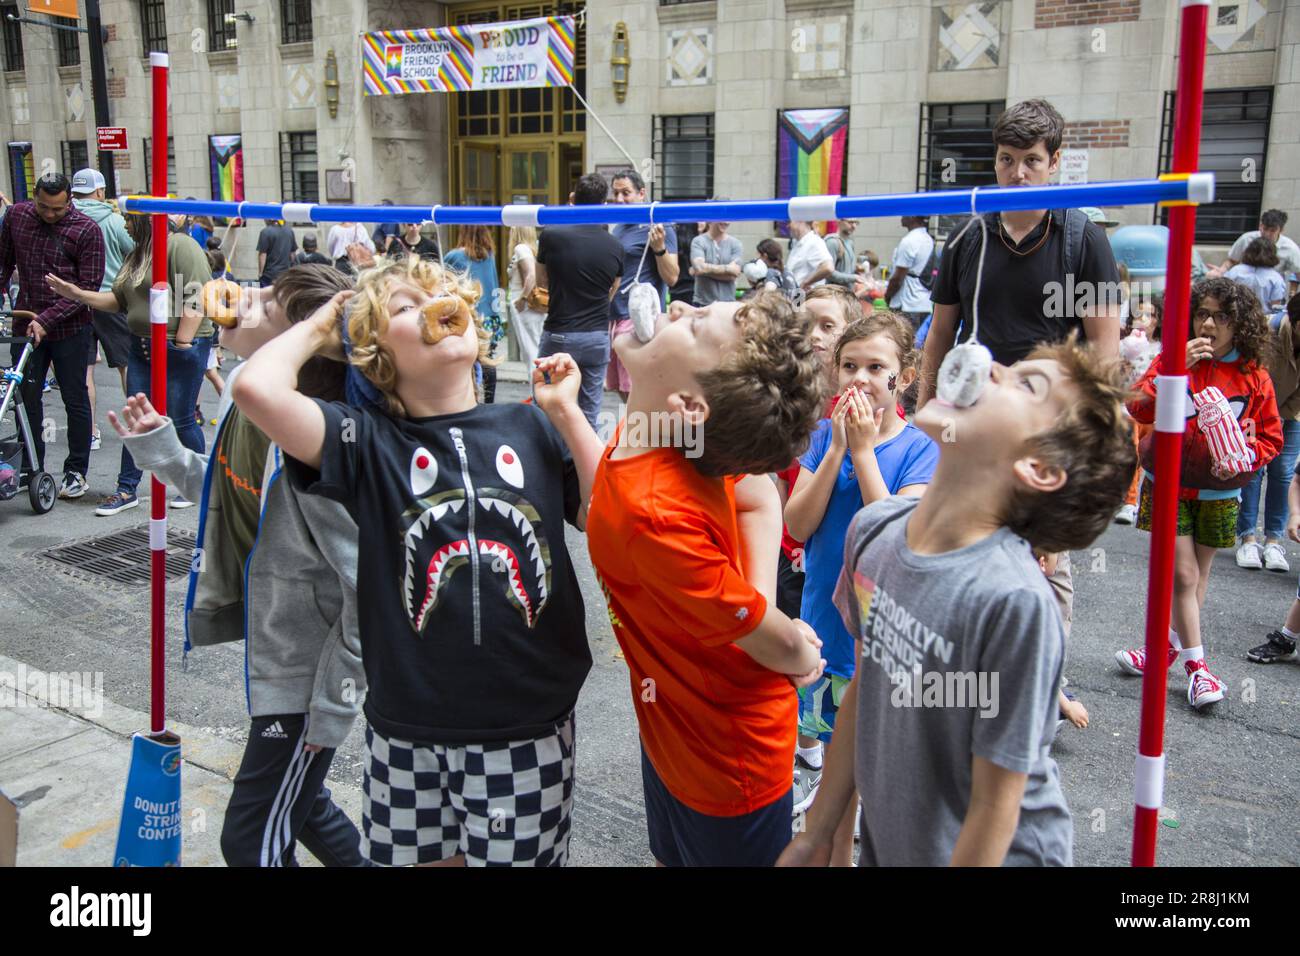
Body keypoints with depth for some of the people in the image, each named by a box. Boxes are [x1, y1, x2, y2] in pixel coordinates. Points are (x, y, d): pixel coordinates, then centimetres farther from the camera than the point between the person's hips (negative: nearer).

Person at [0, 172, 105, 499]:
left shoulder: (87, 230, -10)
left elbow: (89, 286, -12)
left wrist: (47, 319, -17)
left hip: (69, 328, -4)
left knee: (75, 400, 4)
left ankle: (76, 472, 15)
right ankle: (31, 468, 24)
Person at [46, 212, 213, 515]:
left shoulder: (181, 246, -11)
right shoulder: (137, 256, 18)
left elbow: (196, 300, -18)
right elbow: (118, 300, 20)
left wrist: (182, 344, -20)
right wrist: (76, 294, 8)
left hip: (181, 346, -8)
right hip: (142, 347, 8)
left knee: (182, 420, 0)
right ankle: (126, 490, 14)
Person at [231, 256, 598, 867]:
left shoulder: (531, 426, 0)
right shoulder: (368, 441, -6)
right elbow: (256, 389, -22)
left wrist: (566, 414, -9)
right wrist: (317, 329, -4)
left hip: (529, 723, 1)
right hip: (408, 729, 0)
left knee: (519, 856, 17)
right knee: (417, 857, 19)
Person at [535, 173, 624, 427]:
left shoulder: (551, 235, -8)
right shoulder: (615, 246, -2)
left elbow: (542, 280, 7)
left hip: (558, 334, -2)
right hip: (597, 336, 3)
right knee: (590, 412, 8)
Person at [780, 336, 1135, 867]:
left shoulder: (1014, 600, -30)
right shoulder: (873, 528, -11)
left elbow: (996, 806, -20)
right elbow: (863, 688, 1)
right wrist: (816, 836, 8)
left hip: (990, 854, -5)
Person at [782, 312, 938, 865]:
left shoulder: (919, 450, -11)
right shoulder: (825, 435, -1)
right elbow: (798, 524, -10)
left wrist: (864, 450, -21)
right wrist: (837, 448, -17)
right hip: (822, 616, 4)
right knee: (822, 738, 19)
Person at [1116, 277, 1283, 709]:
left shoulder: (1254, 377, -2)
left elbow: (1271, 437, 3)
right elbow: (1140, 408, -18)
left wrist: (1245, 458, -16)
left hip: (1219, 491, 2)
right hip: (1169, 483, -1)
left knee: (1197, 579, 12)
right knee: (1183, 575, -4)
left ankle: (1167, 646, 30)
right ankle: (1196, 665, 6)